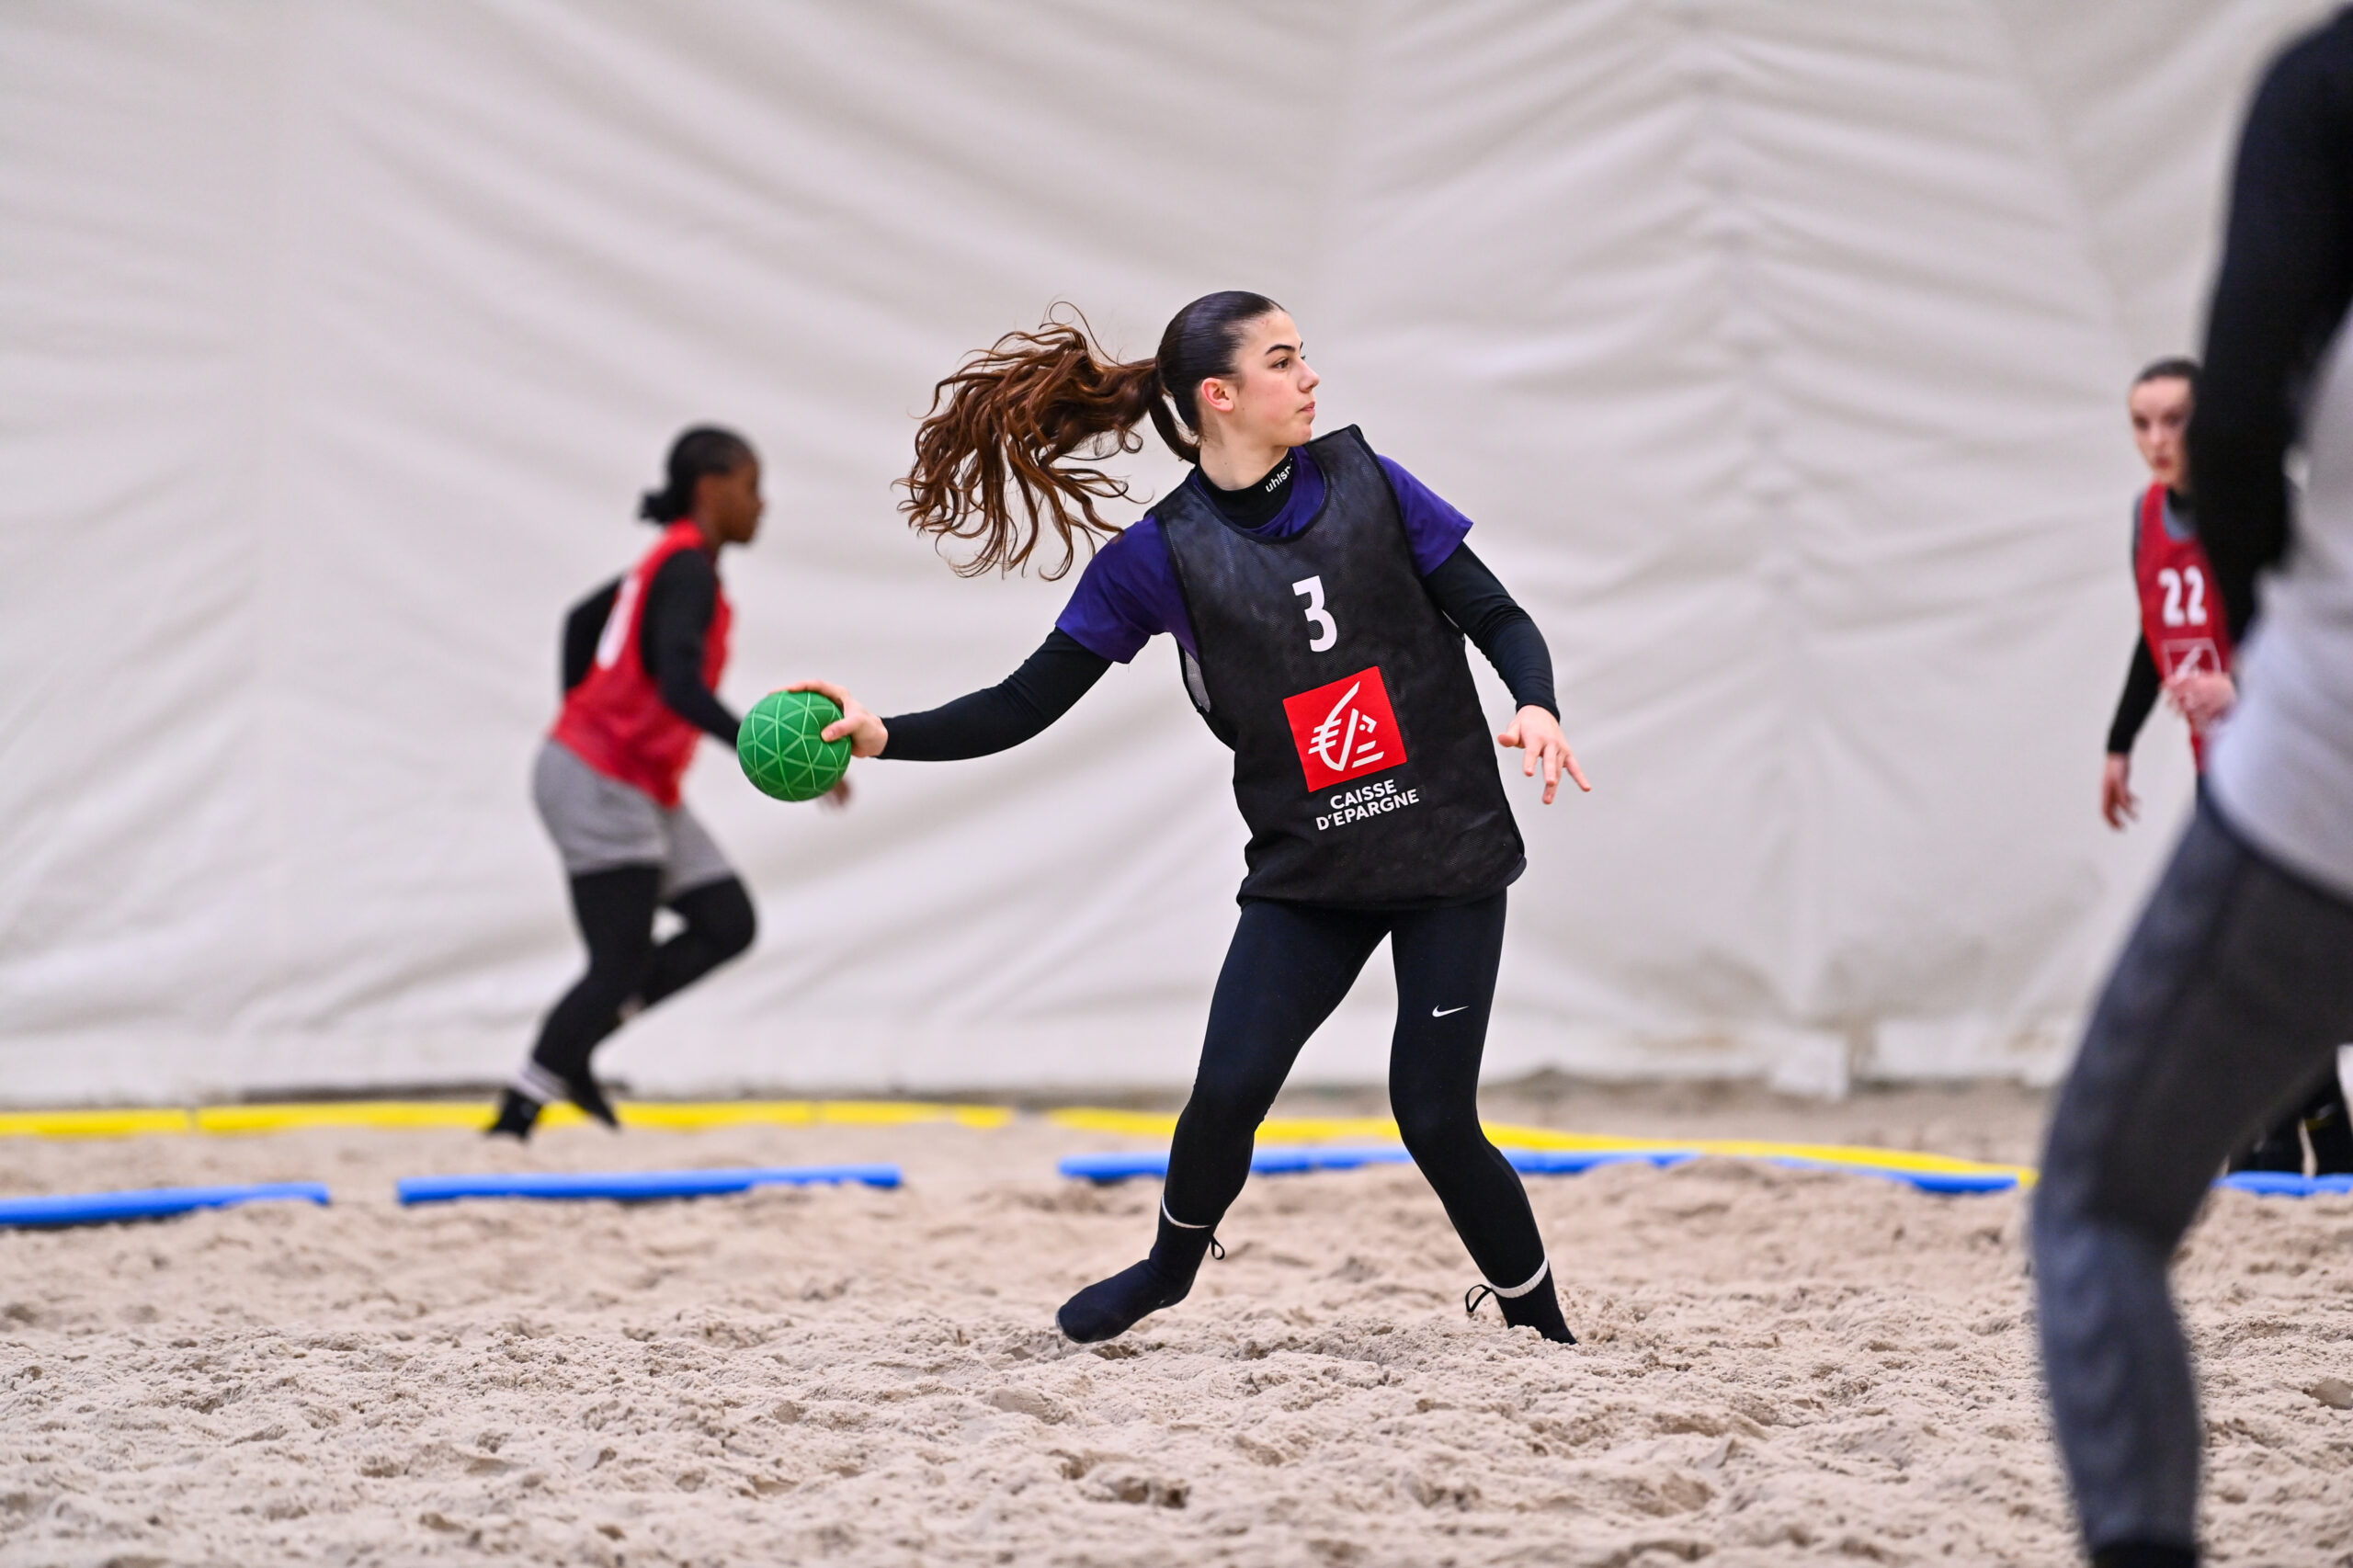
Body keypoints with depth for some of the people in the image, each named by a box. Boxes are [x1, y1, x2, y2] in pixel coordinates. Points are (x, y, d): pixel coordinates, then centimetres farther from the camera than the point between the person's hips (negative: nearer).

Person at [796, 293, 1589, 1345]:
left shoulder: (1364, 485, -1)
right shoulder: (1160, 556, -4)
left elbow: (1496, 616, 2)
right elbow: (1029, 704, -4)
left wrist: (1538, 706, -18)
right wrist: (886, 737, -17)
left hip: (1450, 859, 0)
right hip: (1306, 873, 0)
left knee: (1433, 1115, -7)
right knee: (1228, 1090, -13)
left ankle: (1536, 1317, 17)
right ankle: (1170, 1267, 18)